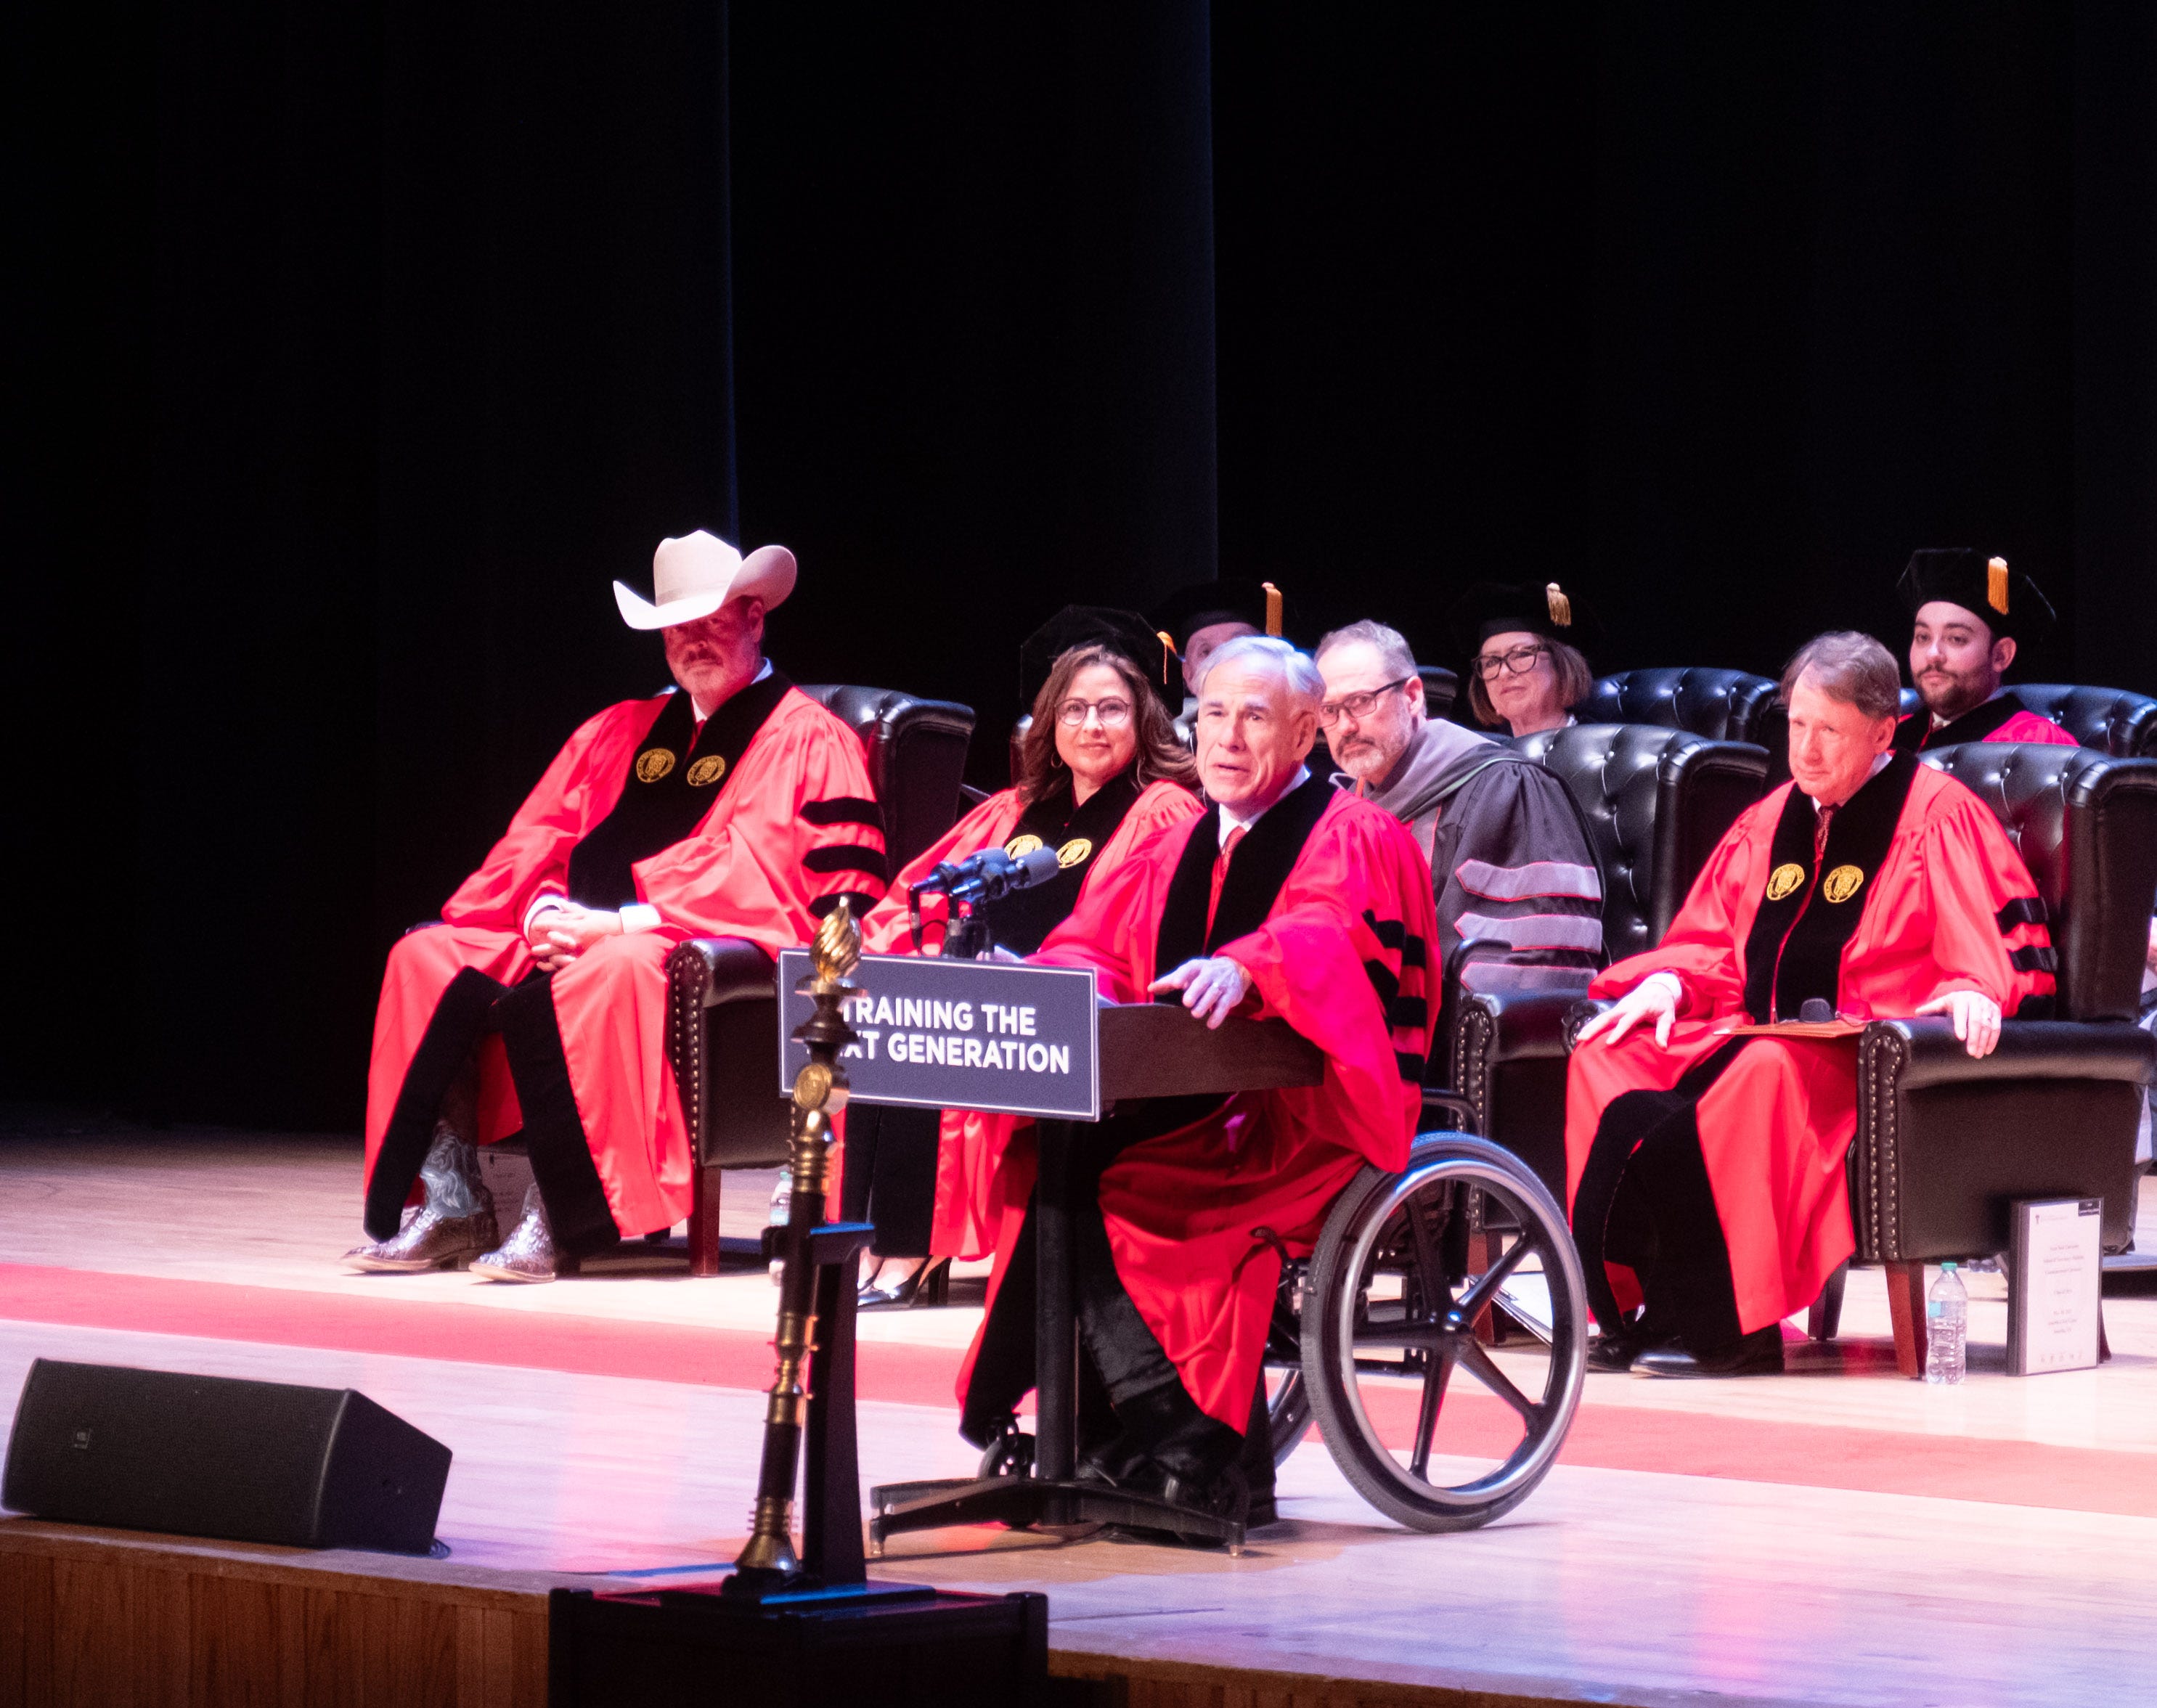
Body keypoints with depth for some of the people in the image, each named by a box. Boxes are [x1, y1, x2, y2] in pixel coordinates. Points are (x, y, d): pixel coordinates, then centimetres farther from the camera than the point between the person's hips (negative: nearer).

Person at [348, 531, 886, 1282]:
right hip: (579, 933, 7)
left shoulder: (806, 737, 2)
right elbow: (537, 840, 17)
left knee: (606, 974, -40)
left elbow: (755, 875, -11)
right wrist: (545, 912, -7)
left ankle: (559, 1220, -34)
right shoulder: (621, 730, 23)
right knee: (427, 959, -13)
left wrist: (622, 922, -17)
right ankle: (450, 1205, -18)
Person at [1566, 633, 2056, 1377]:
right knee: (1604, 1058, -15)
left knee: (1765, 1075, -39)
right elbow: (1710, 938, 23)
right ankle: (1627, 1308, -19)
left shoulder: (1939, 814, 0)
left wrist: (1973, 989, -28)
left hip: (1866, 1050, -7)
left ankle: (1728, 1325, -31)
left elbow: (2006, 946, -7)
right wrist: (1669, 981, 2)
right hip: (1760, 1030, 7)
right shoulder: (1772, 820, 20)